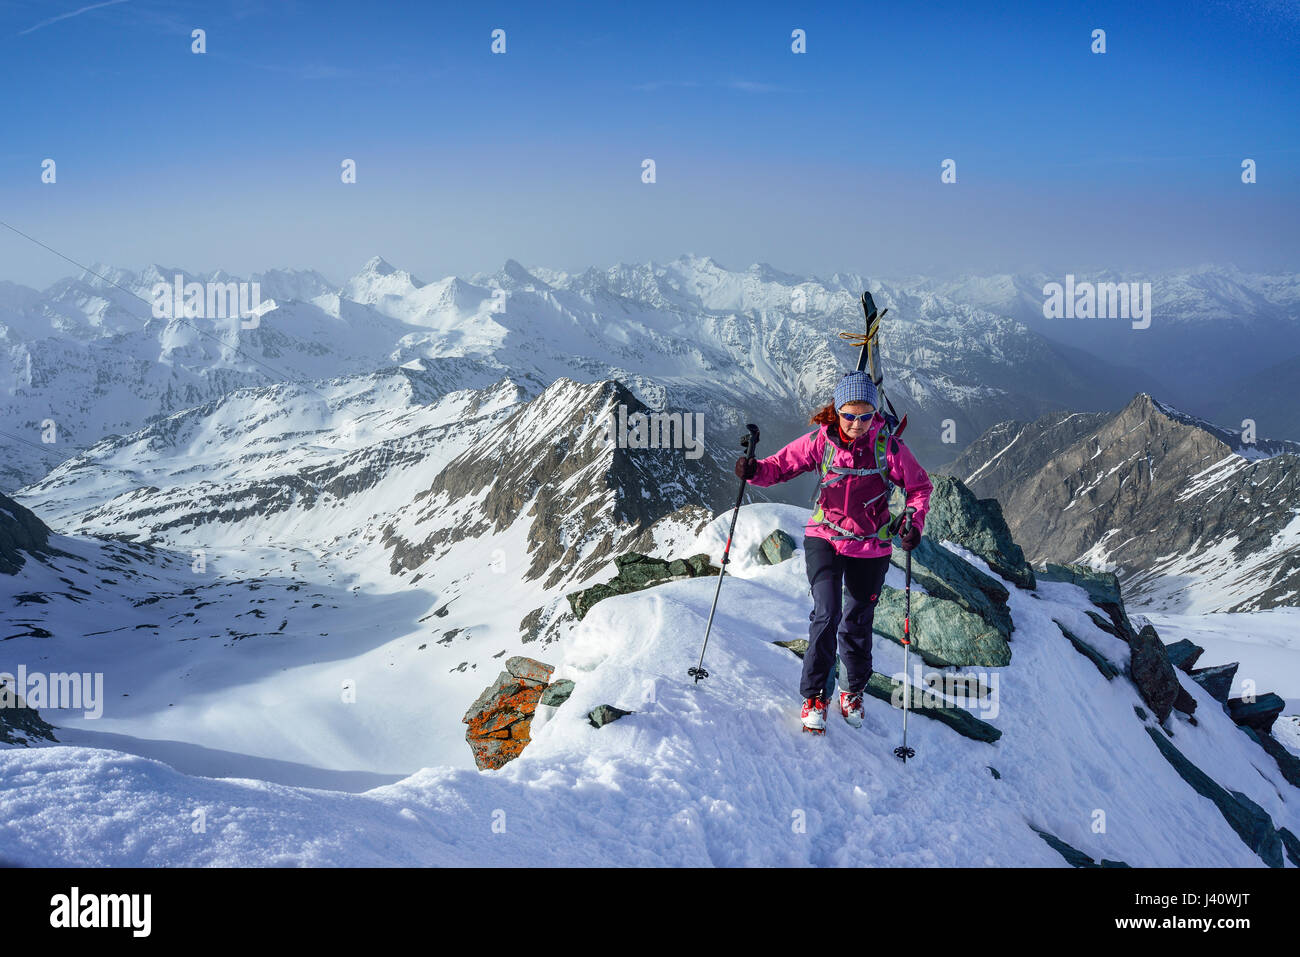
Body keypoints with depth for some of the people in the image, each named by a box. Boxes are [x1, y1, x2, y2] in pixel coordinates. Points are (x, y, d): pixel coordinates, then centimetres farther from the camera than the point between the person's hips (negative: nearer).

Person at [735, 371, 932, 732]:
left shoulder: (889, 445, -12)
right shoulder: (821, 440, -10)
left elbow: (919, 485, -1)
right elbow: (781, 465, -5)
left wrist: (914, 521, -18)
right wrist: (754, 469, -26)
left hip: (871, 547, 1)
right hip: (825, 539, 0)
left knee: (857, 624, 11)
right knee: (826, 614, -14)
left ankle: (854, 692, 36)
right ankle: (814, 696, 3)